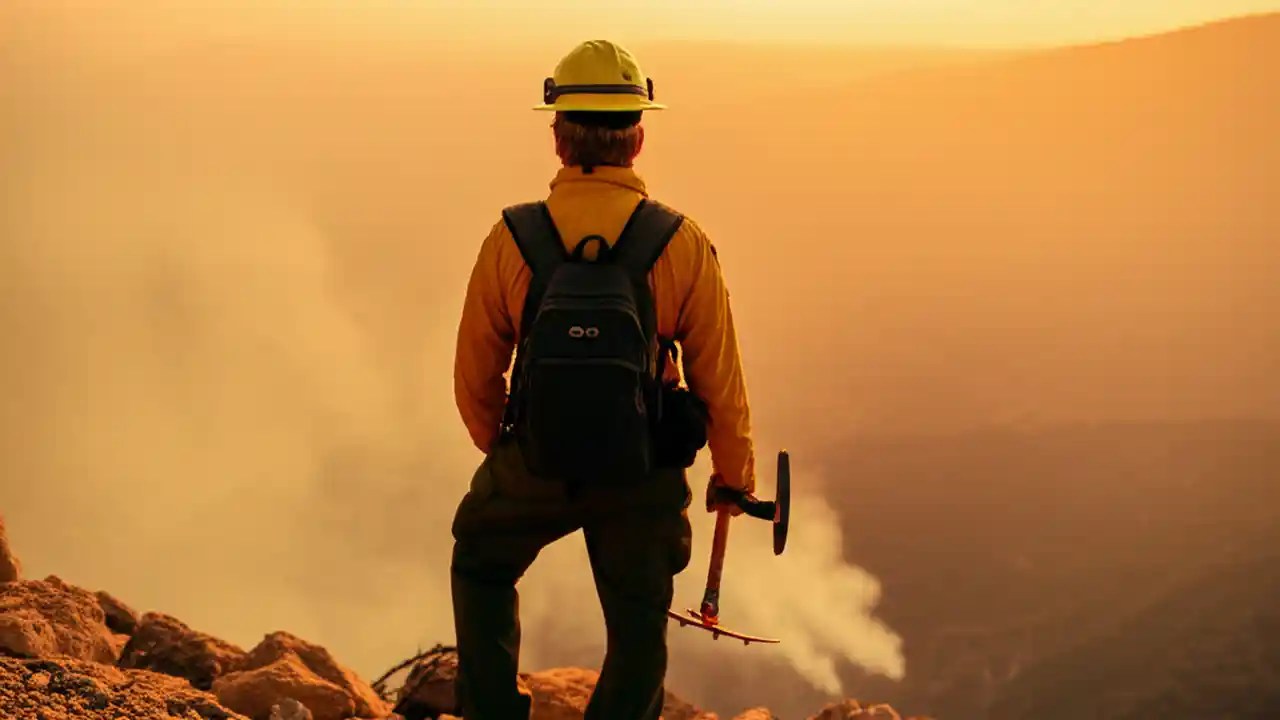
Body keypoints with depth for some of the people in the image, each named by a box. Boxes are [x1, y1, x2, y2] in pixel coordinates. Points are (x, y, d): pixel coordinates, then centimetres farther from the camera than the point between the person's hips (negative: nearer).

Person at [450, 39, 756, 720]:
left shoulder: (509, 241, -10)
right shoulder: (682, 245, -12)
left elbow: (475, 377, 0)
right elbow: (719, 378, -7)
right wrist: (734, 473, 11)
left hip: (534, 466, 1)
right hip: (644, 479, -1)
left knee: (481, 568, 28)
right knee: (638, 627, 17)